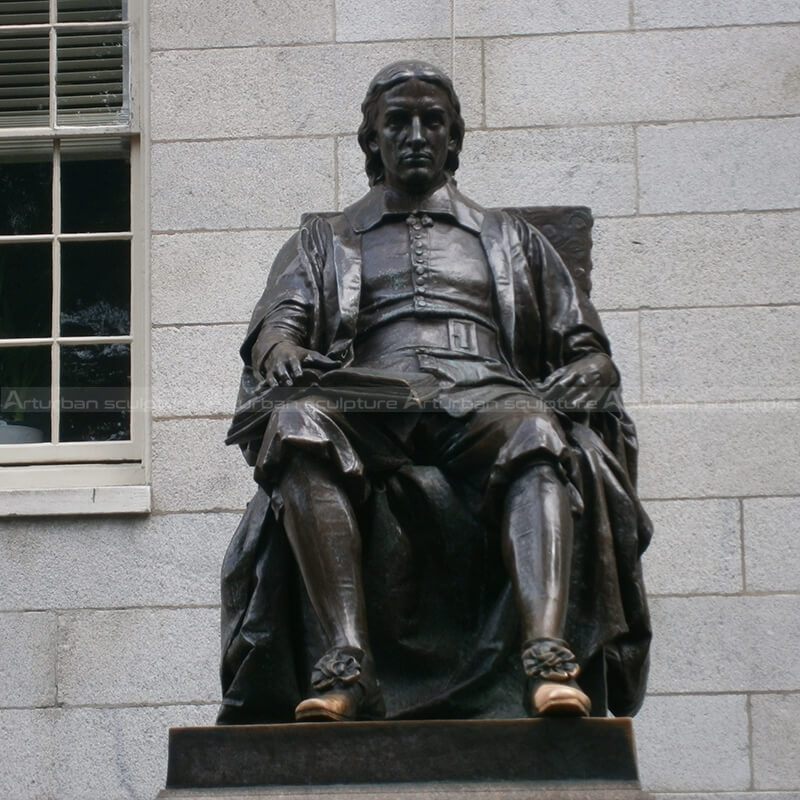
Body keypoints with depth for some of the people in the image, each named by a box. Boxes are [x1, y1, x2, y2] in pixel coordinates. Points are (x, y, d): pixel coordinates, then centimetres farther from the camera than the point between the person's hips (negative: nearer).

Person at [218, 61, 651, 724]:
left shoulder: (510, 240, 32)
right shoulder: (326, 240, 31)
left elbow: (587, 349, 24)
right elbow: (276, 324, 12)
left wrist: (581, 379, -2)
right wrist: (286, 357, -14)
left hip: (486, 398, 0)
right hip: (369, 407, 0)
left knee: (537, 429, -37)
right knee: (297, 422, -36)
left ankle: (548, 655, -56)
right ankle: (345, 662, -48)